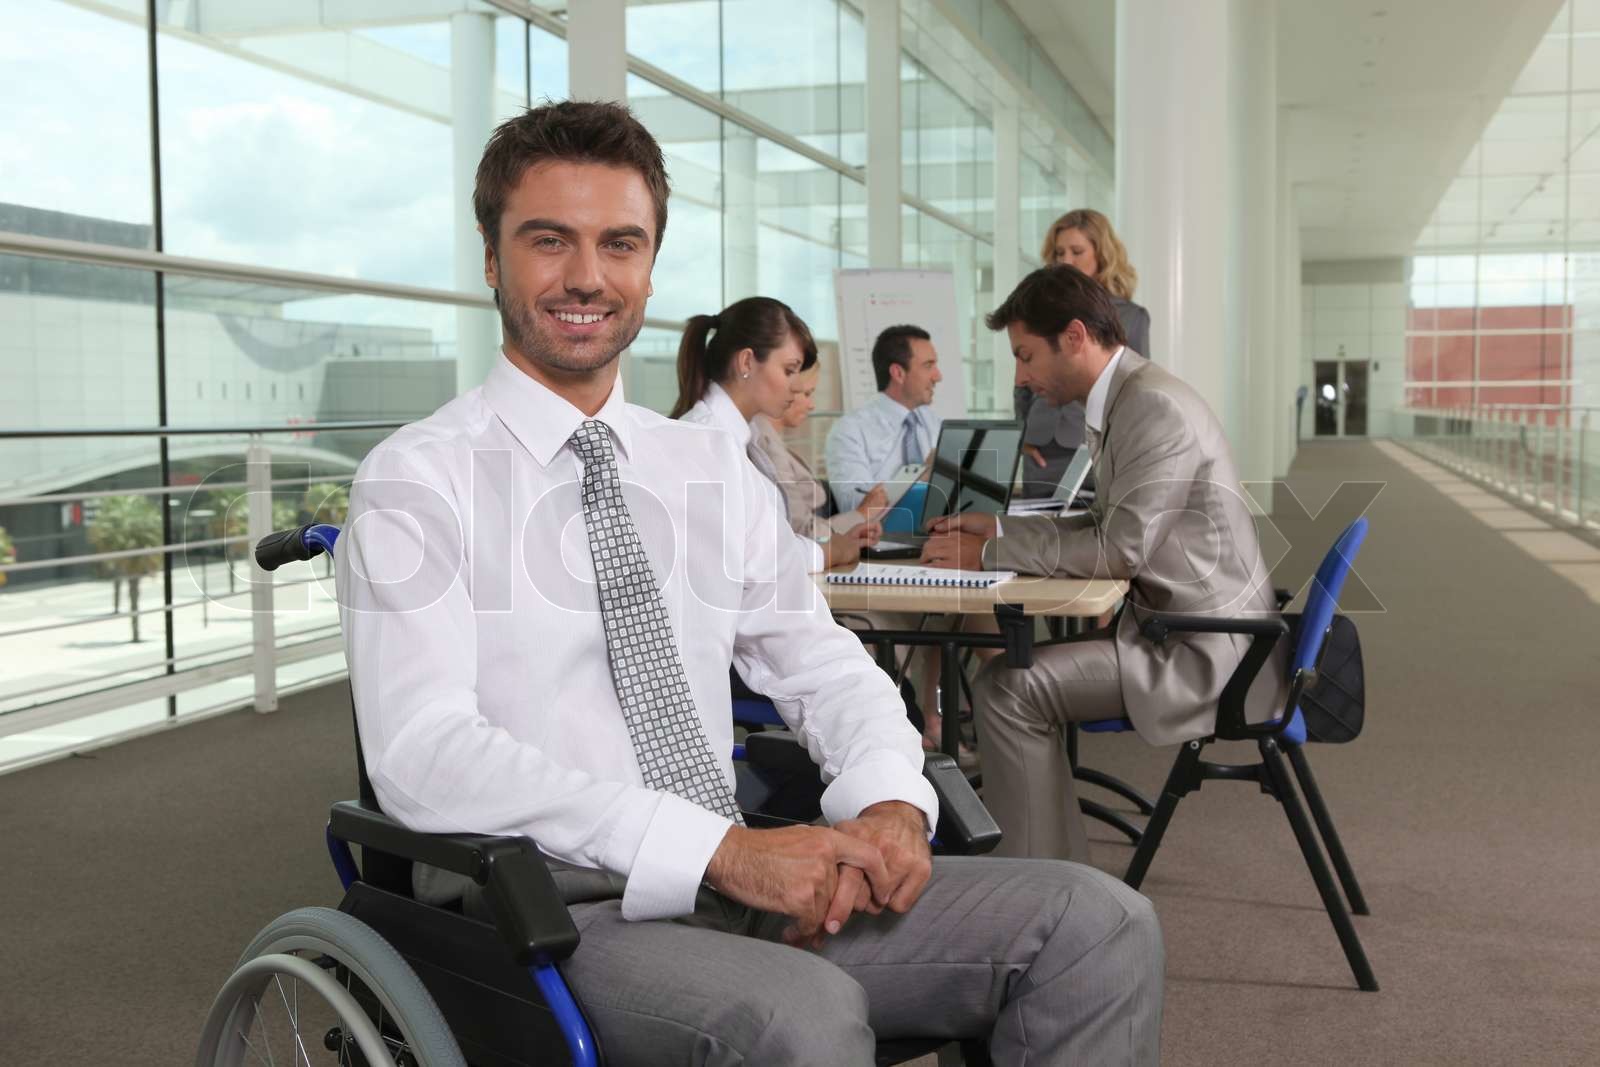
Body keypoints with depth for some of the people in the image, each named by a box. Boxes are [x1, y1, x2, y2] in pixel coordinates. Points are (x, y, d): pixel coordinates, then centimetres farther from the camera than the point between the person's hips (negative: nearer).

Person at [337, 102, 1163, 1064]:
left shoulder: (713, 468, 13)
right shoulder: (418, 480, -3)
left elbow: (824, 666, 15)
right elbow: (424, 752, -16)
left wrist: (889, 801, -9)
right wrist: (720, 849, -25)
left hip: (742, 882, 5)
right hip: (552, 912, -5)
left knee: (1099, 922, -12)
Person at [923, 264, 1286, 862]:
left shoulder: (1156, 409, -20)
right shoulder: (1122, 398, 11)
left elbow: (1120, 549, -22)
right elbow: (1107, 523, 19)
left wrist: (989, 555, -16)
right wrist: (1000, 529, 9)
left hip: (1206, 653, -10)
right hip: (1171, 623, 10)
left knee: (1008, 689, -19)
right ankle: (1058, 865, 17)